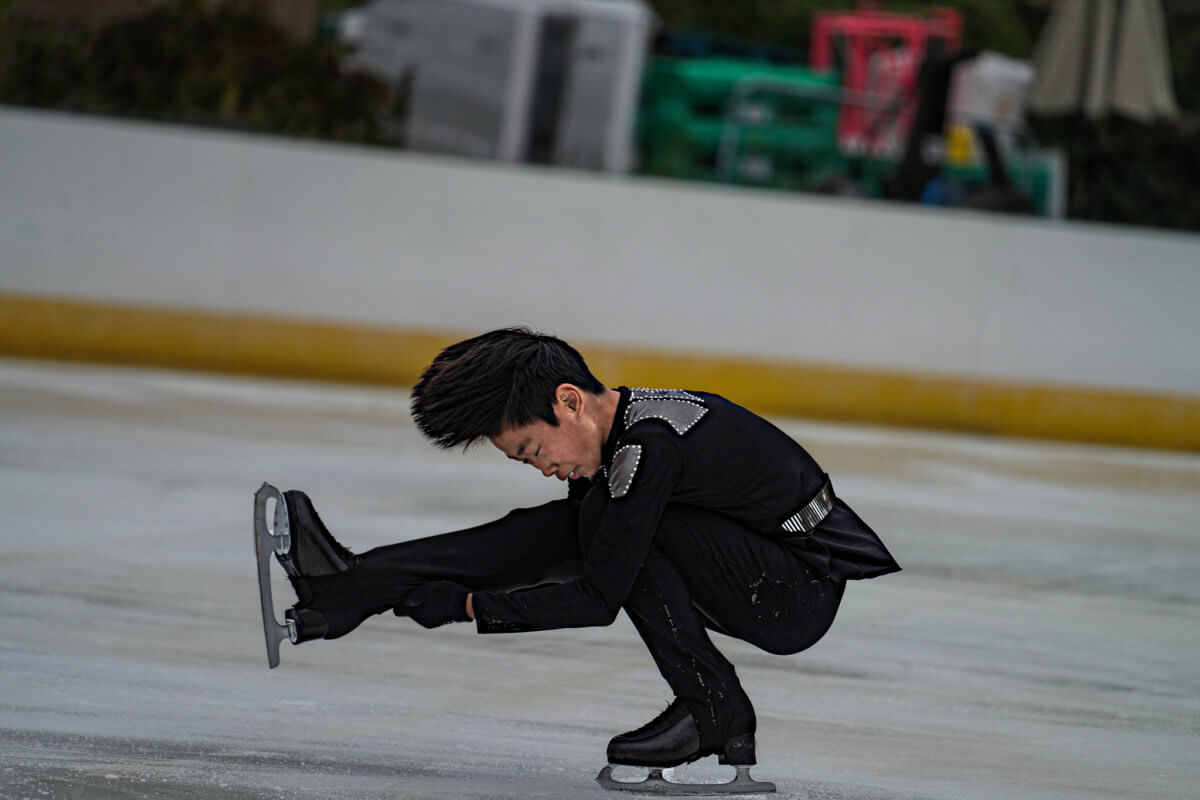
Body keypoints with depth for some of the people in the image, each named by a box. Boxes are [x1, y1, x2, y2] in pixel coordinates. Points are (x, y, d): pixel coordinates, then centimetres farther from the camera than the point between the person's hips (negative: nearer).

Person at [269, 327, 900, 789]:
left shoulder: (651, 446, -25)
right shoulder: (620, 426, 2)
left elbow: (598, 600, -21)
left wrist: (470, 605, -14)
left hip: (801, 595, -9)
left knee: (605, 516, -20)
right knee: (559, 530, 1)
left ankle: (712, 709, -12)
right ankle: (352, 585, 0)